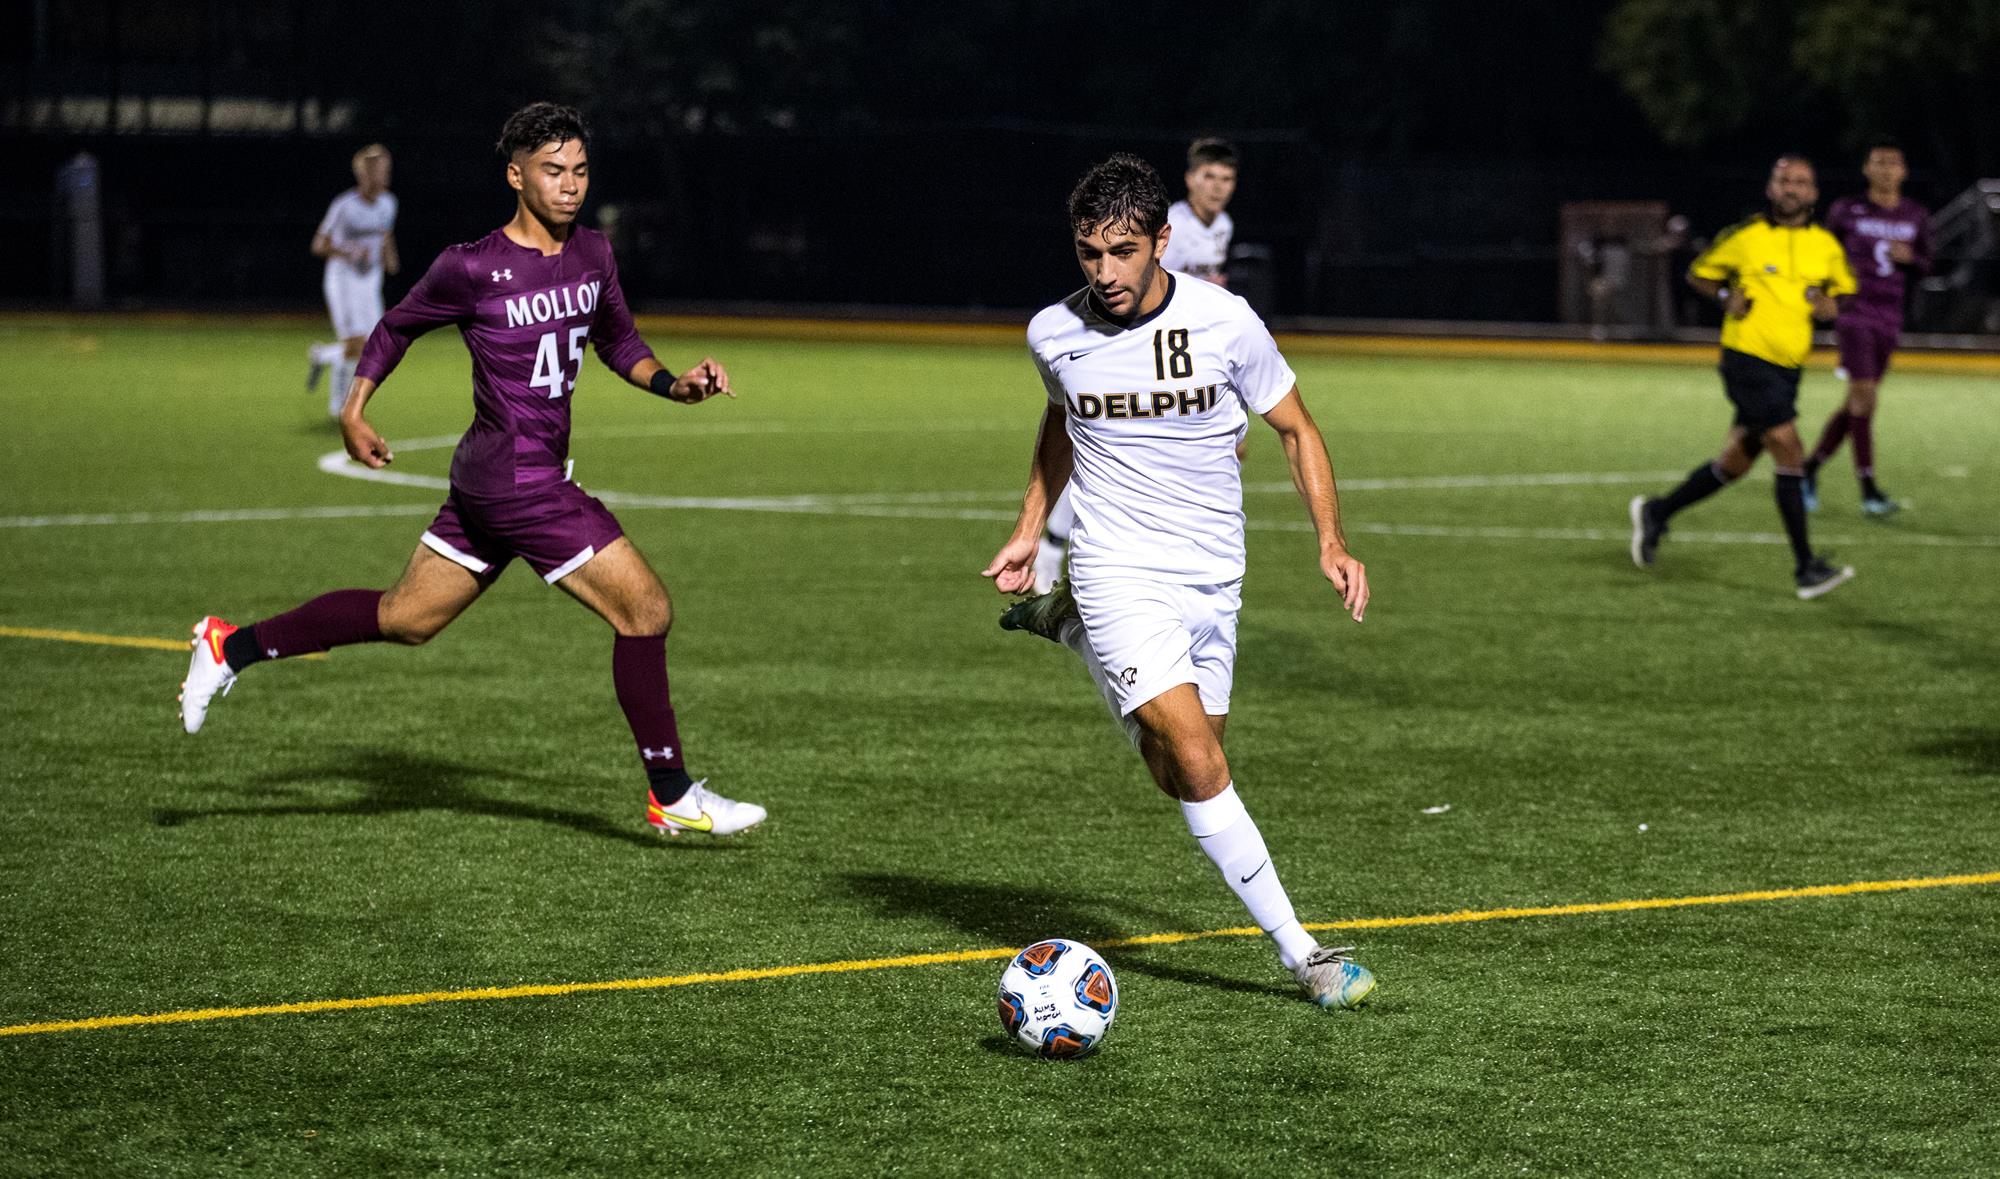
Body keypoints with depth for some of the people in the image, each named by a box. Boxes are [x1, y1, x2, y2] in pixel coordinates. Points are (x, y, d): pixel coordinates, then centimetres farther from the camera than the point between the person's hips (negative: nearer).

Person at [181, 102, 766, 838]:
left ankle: (233, 647, 27)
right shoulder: (472, 269, -12)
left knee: (403, 619, 17)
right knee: (645, 609, -6)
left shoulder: (592, 255, 7)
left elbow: (618, 343, 21)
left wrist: (675, 386, 5)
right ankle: (671, 796, 5)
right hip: (518, 482, -8)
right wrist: (354, 410, 1)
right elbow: (399, 325, 3)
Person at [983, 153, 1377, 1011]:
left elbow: (1296, 431, 2)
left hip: (1213, 577, 2)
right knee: (1198, 763, -19)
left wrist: (1331, 542, -8)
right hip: (1120, 574, -2)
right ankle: (1301, 954, -14)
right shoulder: (1054, 335, -6)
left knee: (1177, 774, 13)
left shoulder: (1224, 322, -11)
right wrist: (1028, 531, 15)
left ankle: (1071, 628, 38)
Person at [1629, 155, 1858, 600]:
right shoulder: (1744, 237, -3)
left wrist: (1830, 305, -2)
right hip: (1747, 359, -6)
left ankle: (1657, 513, 32)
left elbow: (1845, 292, 21)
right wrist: (1726, 296, -9)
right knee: (1790, 455, -13)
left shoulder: (1826, 246, 7)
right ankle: (1807, 570, -10)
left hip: (1788, 368, 6)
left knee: (1735, 463, 12)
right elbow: (1698, 274, 10)